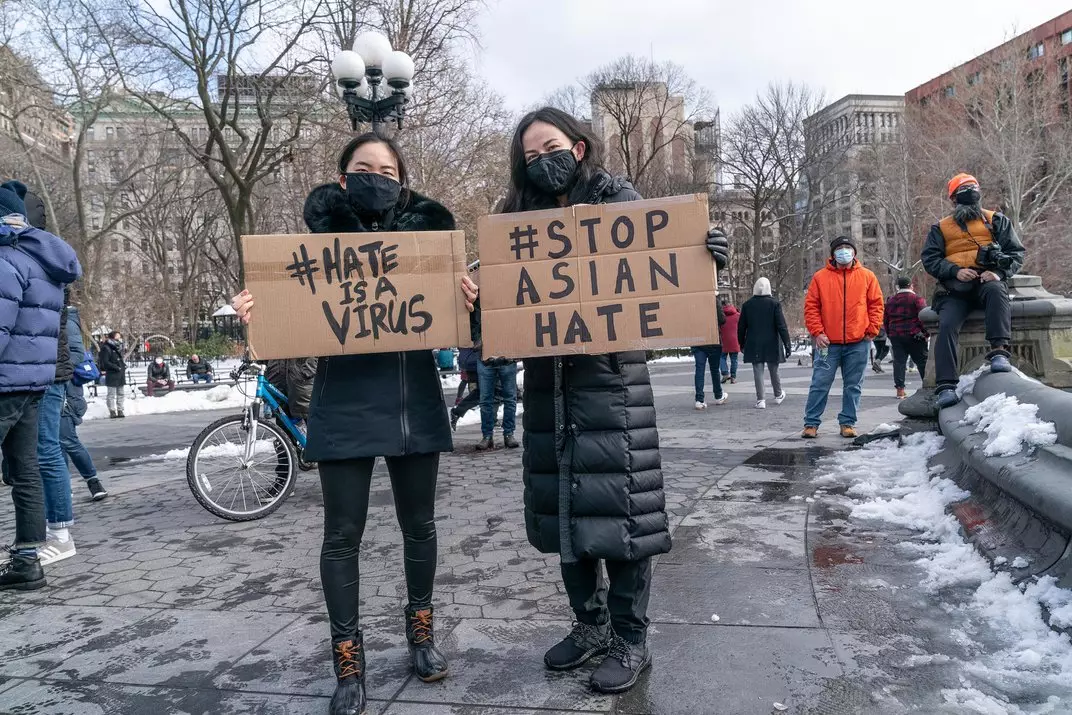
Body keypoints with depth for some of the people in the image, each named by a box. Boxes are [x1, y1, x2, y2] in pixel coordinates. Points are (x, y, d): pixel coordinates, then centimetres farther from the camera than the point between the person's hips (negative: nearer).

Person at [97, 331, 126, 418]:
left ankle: (120, 411, 16)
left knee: (120, 394, 10)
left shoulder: (119, 347, 15)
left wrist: (124, 365, 7)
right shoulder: (106, 348, -9)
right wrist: (116, 367, -17)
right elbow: (105, 362, -15)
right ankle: (112, 411, -1)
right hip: (112, 375, -8)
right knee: (112, 394, -3)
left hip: (120, 375, 8)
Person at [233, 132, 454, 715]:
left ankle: (420, 629, 35)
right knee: (342, 534, 3)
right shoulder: (322, 238, 4)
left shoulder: (426, 230, 6)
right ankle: (348, 660, 20)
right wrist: (256, 313, -19)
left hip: (414, 402, 2)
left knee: (418, 523, 14)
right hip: (344, 405, -1)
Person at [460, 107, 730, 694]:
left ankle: (630, 640, 16)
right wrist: (477, 297, -16)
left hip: (610, 379, -4)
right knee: (564, 506, 11)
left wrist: (706, 254, -25)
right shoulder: (521, 216, 11)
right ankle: (590, 622, 30)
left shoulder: (620, 203, 1)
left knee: (617, 506, -2)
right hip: (548, 382, 5)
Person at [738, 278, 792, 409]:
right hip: (772, 344, 0)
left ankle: (761, 400, -3)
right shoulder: (774, 304, -6)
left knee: (758, 371, 1)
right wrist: (787, 344, -4)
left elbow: (741, 327, 6)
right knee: (773, 371, 14)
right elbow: (782, 326, -8)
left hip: (754, 345, 1)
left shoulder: (747, 305, 0)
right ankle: (778, 395, 30)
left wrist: (741, 343, 17)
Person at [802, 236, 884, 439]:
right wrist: (817, 332, -7)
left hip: (858, 343, 1)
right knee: (820, 384, -1)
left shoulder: (867, 276, 6)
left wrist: (872, 330, -1)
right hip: (828, 342, -1)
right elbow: (811, 306, 2)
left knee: (853, 386, 8)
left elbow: (876, 304, 8)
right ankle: (811, 423, 6)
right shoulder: (821, 277, 3)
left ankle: (848, 423, 17)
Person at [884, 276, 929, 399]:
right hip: (914, 335, -4)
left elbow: (885, 319, 14)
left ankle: (900, 389, -2)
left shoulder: (891, 300, 11)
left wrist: (890, 334, 21)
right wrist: (926, 333, -5)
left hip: (895, 335, 4)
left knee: (899, 361, 2)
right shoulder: (917, 299, -3)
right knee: (922, 361, 5)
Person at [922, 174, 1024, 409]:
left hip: (988, 281, 0)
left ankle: (999, 350, -42)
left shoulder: (996, 221, 18)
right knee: (947, 325, -24)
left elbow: (1016, 252, 11)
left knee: (996, 291, -38)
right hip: (955, 287, 1)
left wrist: (999, 272, -10)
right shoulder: (941, 228, 19)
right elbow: (930, 258, 7)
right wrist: (955, 271, -11)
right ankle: (946, 385, -28)